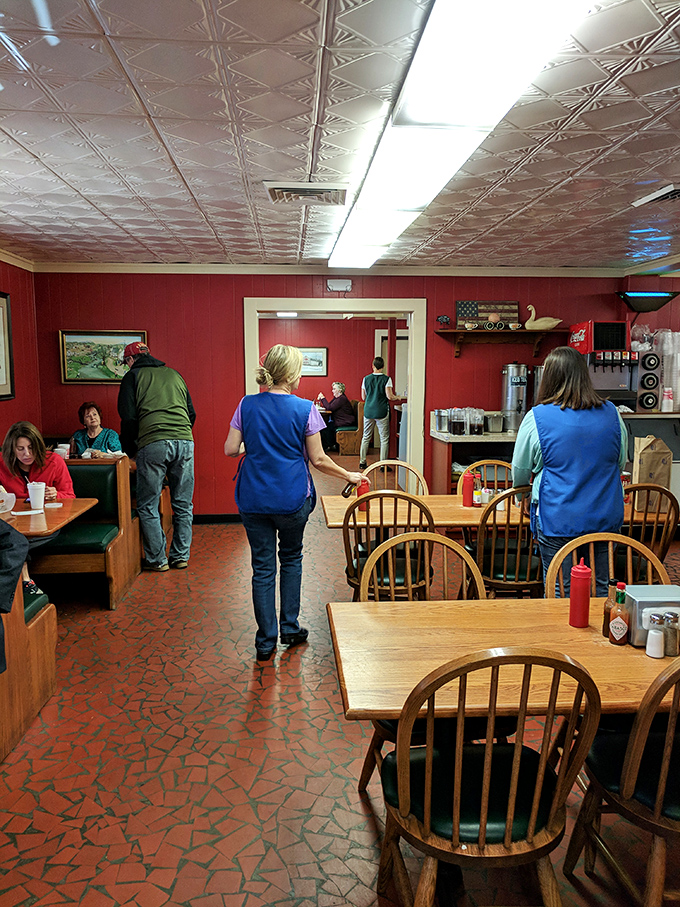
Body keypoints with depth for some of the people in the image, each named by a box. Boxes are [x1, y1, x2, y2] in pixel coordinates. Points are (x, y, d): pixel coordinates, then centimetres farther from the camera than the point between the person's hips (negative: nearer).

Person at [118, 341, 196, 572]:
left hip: (153, 445, -4)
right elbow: (192, 413, 23)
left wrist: (129, 450, 15)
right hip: (185, 441, 4)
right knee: (183, 505, 11)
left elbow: (128, 417, 3)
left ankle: (157, 560, 9)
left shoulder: (133, 376, 10)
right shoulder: (174, 374, 22)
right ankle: (181, 556, 16)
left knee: (148, 507, 6)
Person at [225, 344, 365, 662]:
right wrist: (348, 476, 8)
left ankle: (266, 641, 14)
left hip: (254, 499, 2)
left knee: (263, 567, 8)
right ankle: (290, 628, 26)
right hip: (292, 499, -1)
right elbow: (318, 460, -6)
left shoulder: (247, 405, -2)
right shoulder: (305, 410, -9)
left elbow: (230, 449, -1)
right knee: (291, 558, 20)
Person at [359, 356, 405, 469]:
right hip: (382, 412, -3)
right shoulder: (386, 379, -8)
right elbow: (390, 396, -13)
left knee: (366, 437, 14)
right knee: (384, 439, 3)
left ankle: (362, 462, 16)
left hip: (368, 412, 4)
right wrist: (398, 398, 6)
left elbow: (363, 397, 8)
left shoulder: (366, 379, 2)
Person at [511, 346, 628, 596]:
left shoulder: (536, 418, -10)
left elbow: (519, 476, 2)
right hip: (606, 519, 4)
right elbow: (621, 462, 17)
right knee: (600, 590, 15)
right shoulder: (611, 414, 1)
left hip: (557, 521, -3)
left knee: (558, 593, 7)